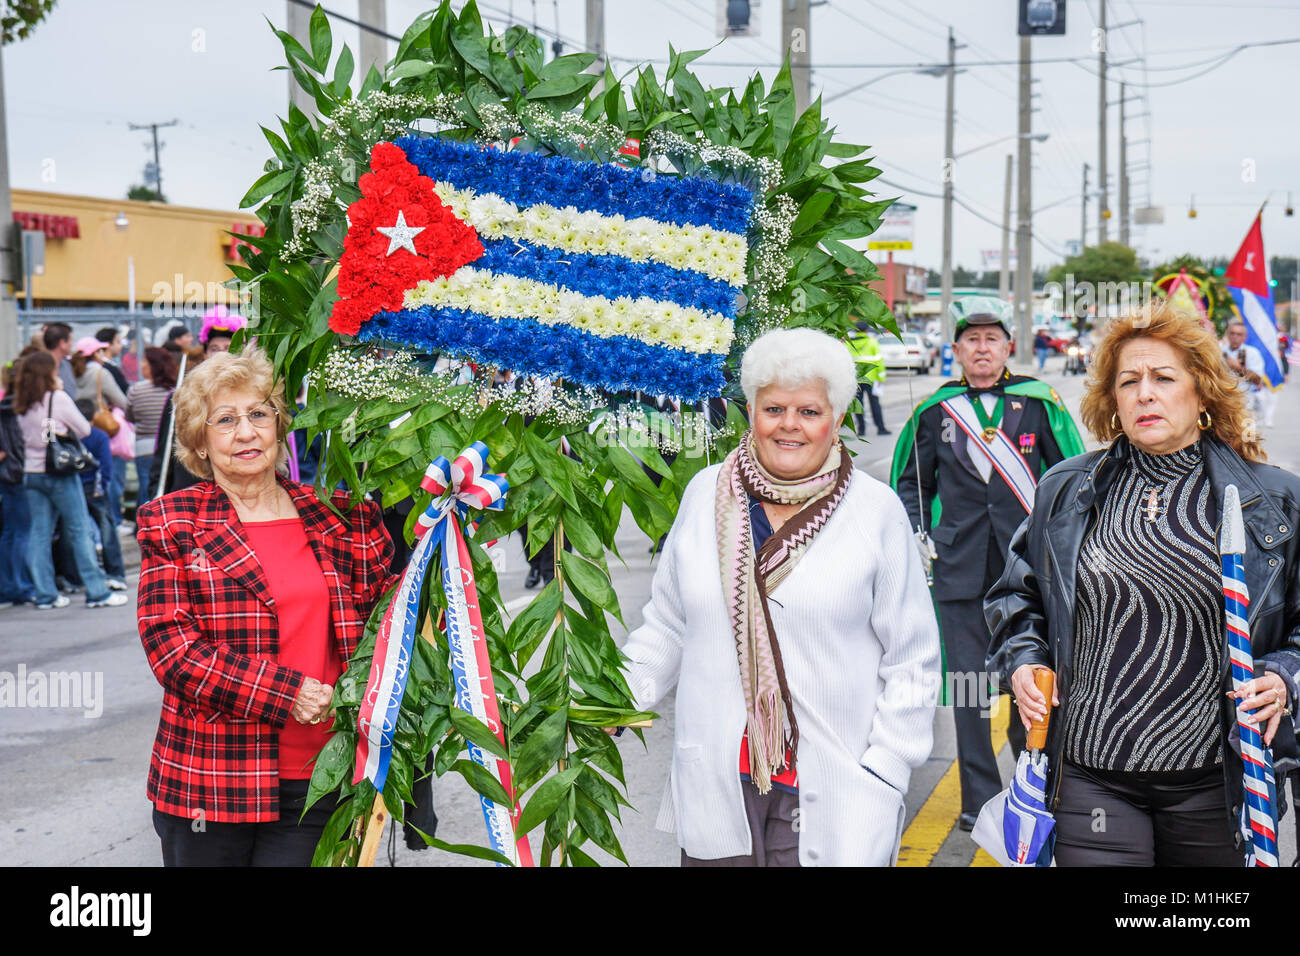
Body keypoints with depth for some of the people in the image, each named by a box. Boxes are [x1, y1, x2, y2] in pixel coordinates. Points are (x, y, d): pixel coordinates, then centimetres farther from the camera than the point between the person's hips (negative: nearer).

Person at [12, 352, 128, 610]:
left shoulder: (22, 405, 6)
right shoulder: (58, 399, -10)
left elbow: (26, 435, 15)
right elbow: (84, 430, -4)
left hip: (31, 473, 5)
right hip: (59, 473, -5)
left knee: (39, 534, 8)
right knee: (79, 531, 0)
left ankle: (45, 595, 9)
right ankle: (97, 592, 1)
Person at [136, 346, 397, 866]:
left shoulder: (337, 516, 9)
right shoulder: (171, 522, 2)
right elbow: (170, 646, -7)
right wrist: (284, 692, -16)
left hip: (318, 780, 2)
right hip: (209, 780, -1)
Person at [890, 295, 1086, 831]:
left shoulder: (1039, 403, 4)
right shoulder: (935, 412, 8)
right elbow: (911, 481, 19)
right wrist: (917, 532, 5)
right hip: (960, 562, 1)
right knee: (967, 681, 2)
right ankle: (979, 796, 12)